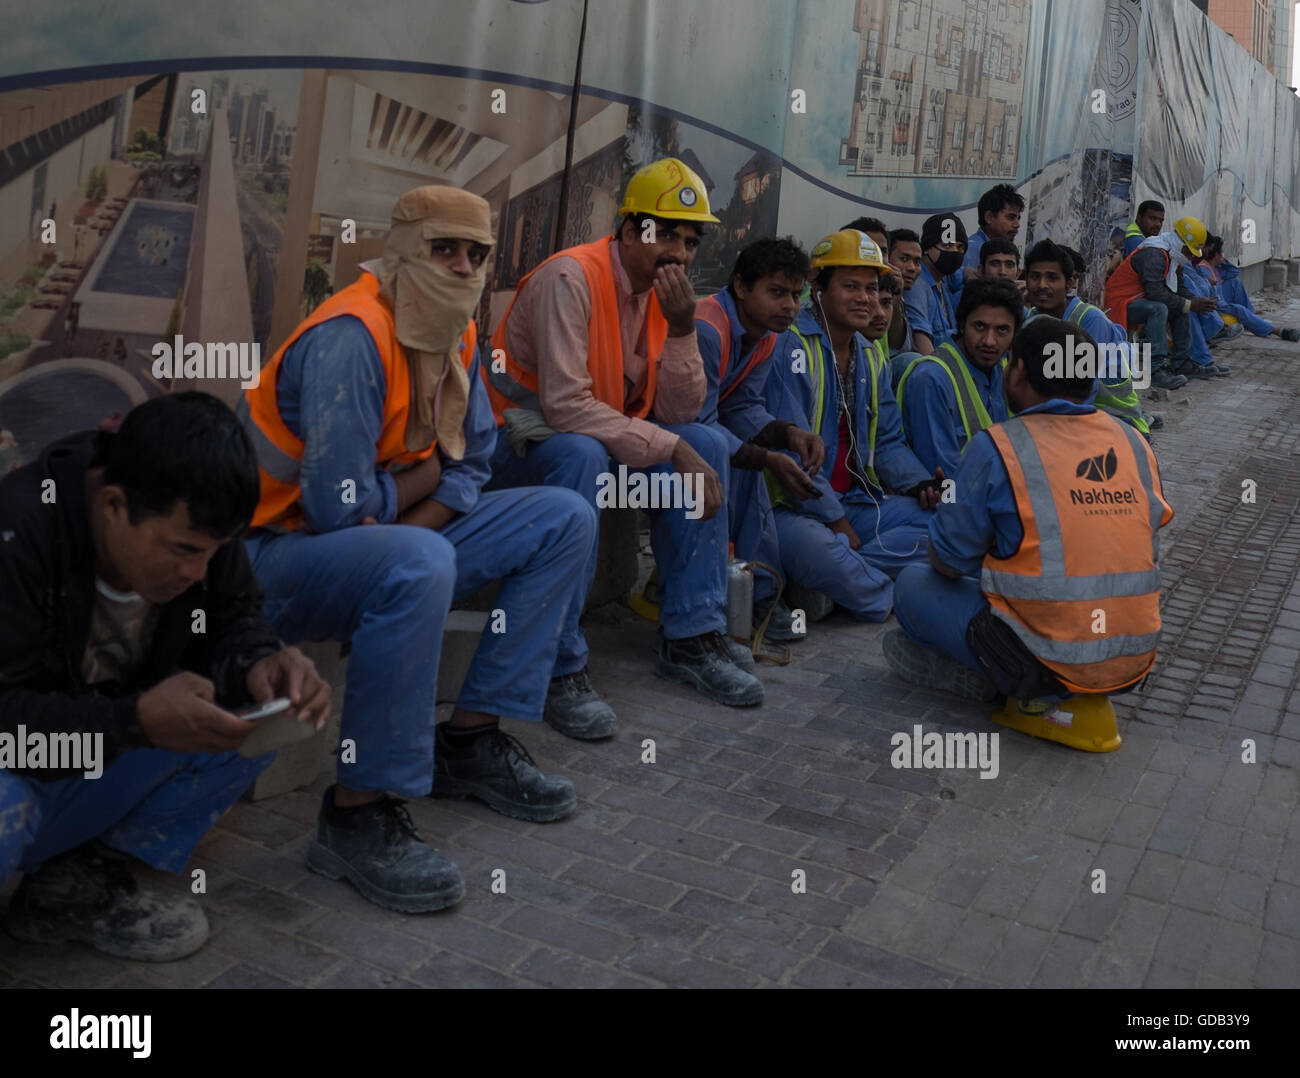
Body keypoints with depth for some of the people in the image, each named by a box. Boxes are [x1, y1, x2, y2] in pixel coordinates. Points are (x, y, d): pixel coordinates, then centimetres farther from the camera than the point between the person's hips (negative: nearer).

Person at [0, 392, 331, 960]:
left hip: (97, 770, 6)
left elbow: (232, 623, -1)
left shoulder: (194, 523, -12)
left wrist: (259, 664, -25)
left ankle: (77, 882, -9)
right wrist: (137, 720, -43)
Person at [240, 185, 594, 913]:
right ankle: (359, 814, -23)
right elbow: (337, 506, -28)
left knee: (566, 521, 2)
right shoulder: (351, 339, -23)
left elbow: (471, 466, 5)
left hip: (387, 538, 9)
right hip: (281, 553, -8)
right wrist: (428, 473, -10)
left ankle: (470, 742, 3)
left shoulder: (457, 335, 4)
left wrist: (402, 516, -14)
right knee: (419, 563, -40)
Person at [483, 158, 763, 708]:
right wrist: (671, 448, -27)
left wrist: (681, 328, -19)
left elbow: (680, 414, -5)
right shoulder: (571, 277, -21)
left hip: (599, 435, 7)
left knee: (707, 444, -9)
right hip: (520, 435, -7)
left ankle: (691, 638, -7)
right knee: (580, 453, -37)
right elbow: (565, 406, -30)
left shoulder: (667, 291, 2)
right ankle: (558, 659, -28)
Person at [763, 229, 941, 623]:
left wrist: (920, 483, -3)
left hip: (855, 504, 9)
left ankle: (822, 580, -19)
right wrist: (836, 520, -17)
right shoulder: (792, 346, -13)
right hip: (793, 508, -8)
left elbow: (887, 441, 17)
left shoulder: (871, 355, 14)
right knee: (812, 545, -40)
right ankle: (887, 599, -10)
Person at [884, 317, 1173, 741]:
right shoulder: (1135, 444, 4)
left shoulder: (997, 446, -13)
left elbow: (950, 561, -7)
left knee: (913, 586, 12)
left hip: (1048, 666, -6)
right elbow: (1148, 552, 12)